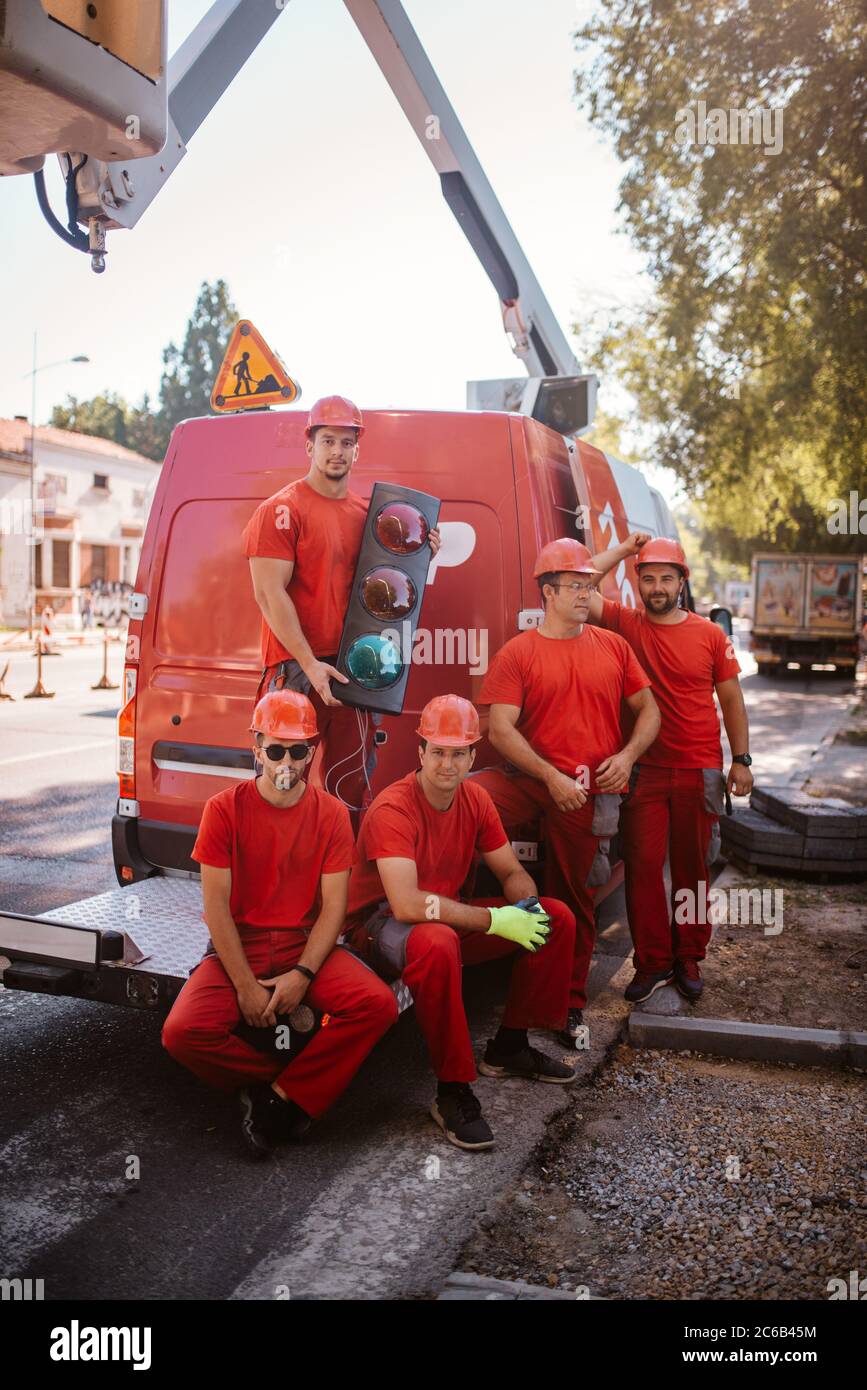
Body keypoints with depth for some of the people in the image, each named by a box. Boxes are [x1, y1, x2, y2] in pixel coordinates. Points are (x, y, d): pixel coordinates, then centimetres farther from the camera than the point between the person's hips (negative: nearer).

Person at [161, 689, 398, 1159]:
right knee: (183, 1032, -26)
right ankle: (296, 1085, -4)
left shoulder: (331, 814, 1)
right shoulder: (224, 809, -3)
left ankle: (279, 1095, -10)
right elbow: (216, 907, -7)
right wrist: (245, 985, -15)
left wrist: (303, 974, -17)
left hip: (307, 945, 1)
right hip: (238, 947, -1)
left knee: (378, 1004, -25)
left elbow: (334, 906, -2)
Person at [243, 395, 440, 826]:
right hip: (295, 666, -6)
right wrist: (310, 663, -18)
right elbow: (270, 593, -12)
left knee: (352, 783, 11)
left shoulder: (367, 513, 14)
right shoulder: (282, 510, -5)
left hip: (352, 666, 6)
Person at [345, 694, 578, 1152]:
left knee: (557, 918, 0)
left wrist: (528, 905, -17)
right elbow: (406, 905, -35)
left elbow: (511, 871, 8)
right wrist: (496, 920, -32)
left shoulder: (476, 798, -2)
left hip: (449, 916, 8)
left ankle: (508, 1048, 12)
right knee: (437, 942, -42)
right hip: (380, 924, -8)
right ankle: (453, 1092, -25)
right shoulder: (393, 809, -25)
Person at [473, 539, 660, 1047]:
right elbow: (500, 728, -9)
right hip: (528, 778, -1)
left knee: (575, 900, 9)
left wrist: (627, 756, -6)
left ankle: (571, 1004, 25)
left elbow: (648, 710, 13)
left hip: (589, 791, 2)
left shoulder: (614, 647, 10)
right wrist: (551, 776, -17)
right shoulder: (517, 653, -1)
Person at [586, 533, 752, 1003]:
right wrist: (624, 548, -3)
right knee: (642, 865, 0)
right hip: (644, 770, 0)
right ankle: (652, 962, 13)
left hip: (699, 771, 1)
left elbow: (731, 699, 7)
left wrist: (741, 760, 3)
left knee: (692, 868, 9)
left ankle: (688, 959, 24)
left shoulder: (711, 635, 3)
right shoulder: (626, 624, 1)